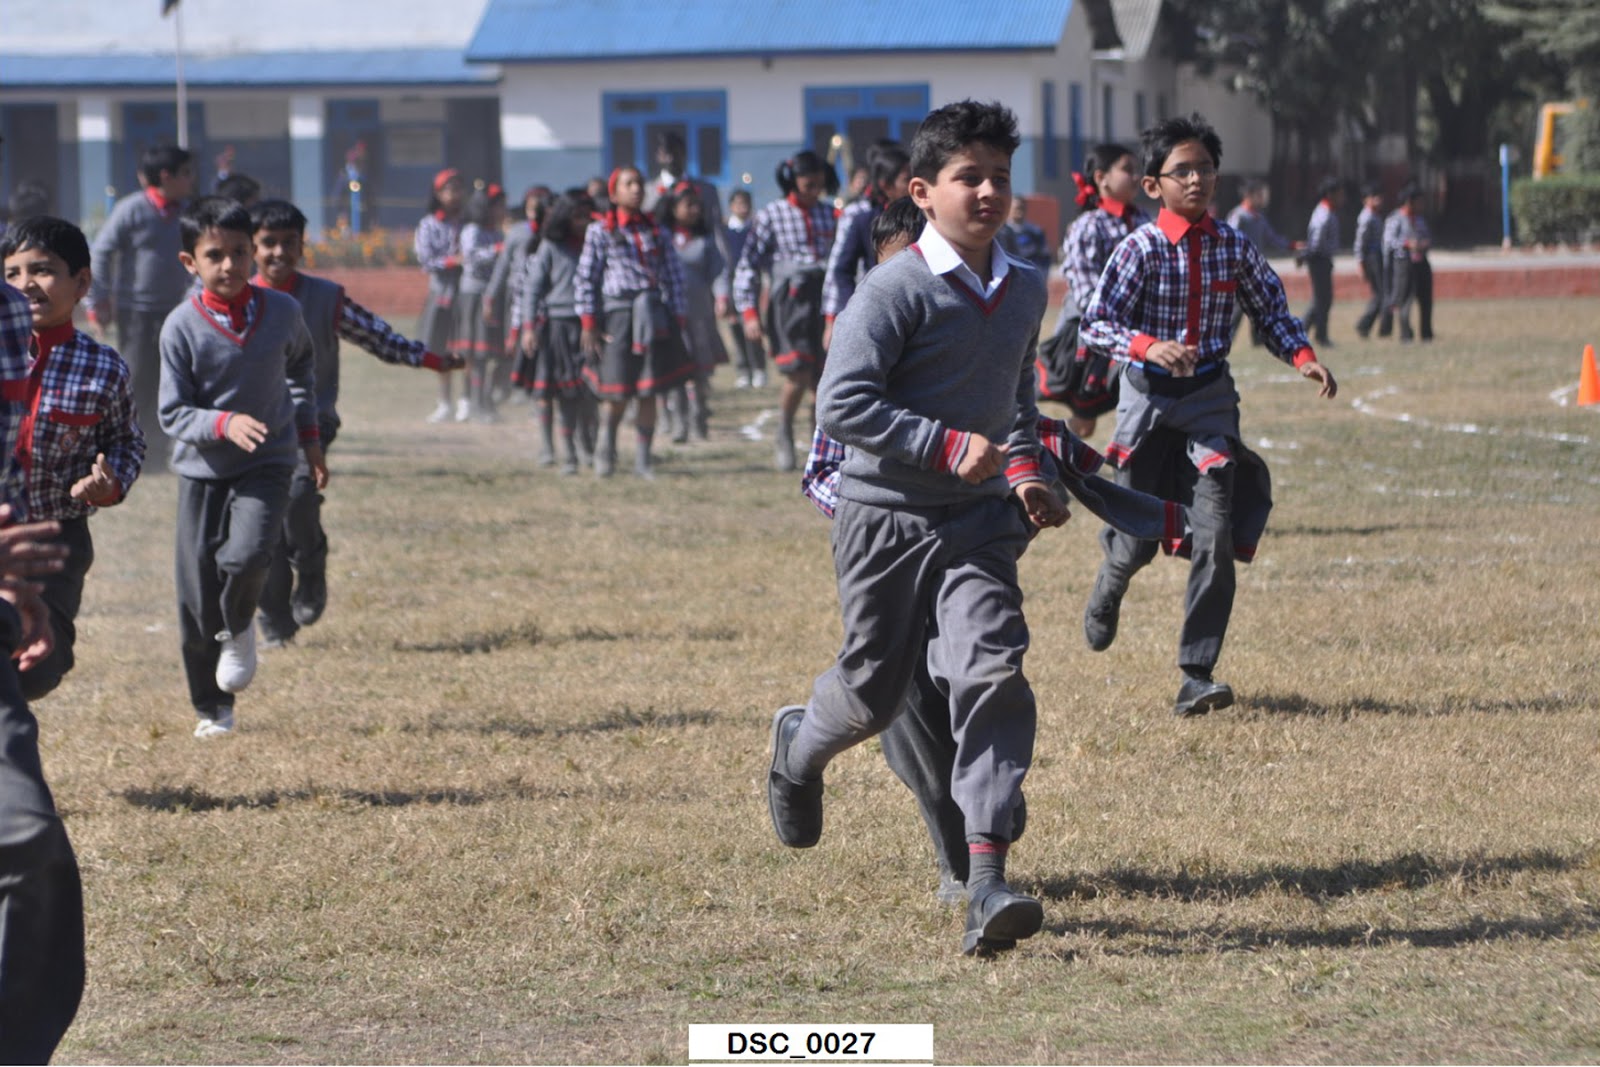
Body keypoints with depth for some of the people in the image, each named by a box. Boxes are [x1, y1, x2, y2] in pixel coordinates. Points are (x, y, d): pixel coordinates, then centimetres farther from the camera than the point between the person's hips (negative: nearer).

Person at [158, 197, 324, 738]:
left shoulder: (281, 311, -5)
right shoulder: (182, 326, -12)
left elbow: (302, 364, 18)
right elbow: (173, 414, -11)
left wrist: (308, 433, 18)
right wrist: (224, 424, -28)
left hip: (266, 466, 0)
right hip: (202, 470, 0)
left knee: (246, 556, -27)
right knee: (198, 595, 2)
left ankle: (239, 632, 6)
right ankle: (212, 709, 19)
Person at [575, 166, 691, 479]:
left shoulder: (657, 233, 10)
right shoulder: (601, 232, 2)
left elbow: (673, 277, 10)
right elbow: (585, 278, 1)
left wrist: (677, 319, 2)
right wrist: (588, 322, -5)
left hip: (653, 315, 2)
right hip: (617, 314, -2)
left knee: (649, 392, 0)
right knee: (619, 394, -1)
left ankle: (643, 457, 8)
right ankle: (605, 446, 24)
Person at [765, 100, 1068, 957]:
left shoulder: (1026, 292, 8)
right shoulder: (896, 292, -14)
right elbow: (842, 405, -20)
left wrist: (1025, 470, 8)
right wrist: (949, 446, -24)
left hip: (978, 522, 4)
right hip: (886, 515, -4)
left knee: (992, 675, -16)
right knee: (873, 693, 7)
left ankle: (986, 885, -21)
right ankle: (799, 748, 46)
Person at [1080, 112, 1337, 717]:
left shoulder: (1234, 248, 0)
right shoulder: (1142, 249, -10)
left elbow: (1271, 311, 10)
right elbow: (1096, 323, -15)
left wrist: (1303, 357, -8)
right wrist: (1150, 347, -33)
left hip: (1209, 397, 2)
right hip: (1149, 396, -2)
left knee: (1217, 537, -12)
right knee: (1138, 541, 3)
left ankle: (1196, 677, -8)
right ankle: (1107, 592, 42)